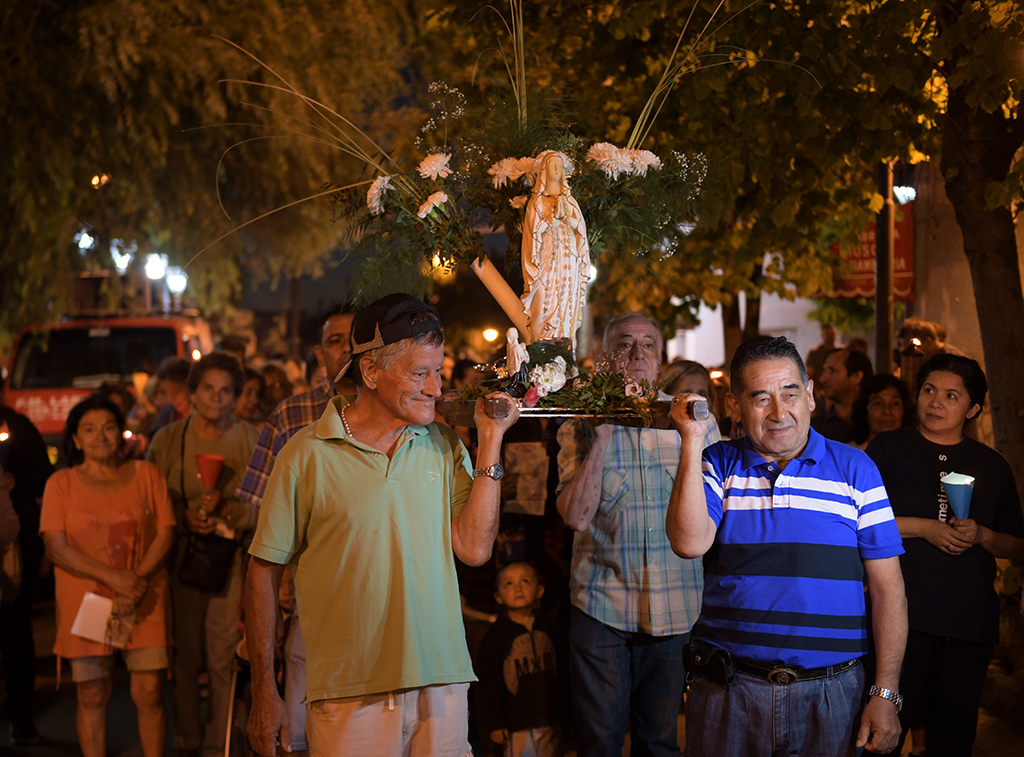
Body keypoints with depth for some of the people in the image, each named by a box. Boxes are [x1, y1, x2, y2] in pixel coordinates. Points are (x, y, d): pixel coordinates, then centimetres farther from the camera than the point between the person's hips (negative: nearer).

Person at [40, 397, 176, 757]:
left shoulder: (146, 474, 9)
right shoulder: (61, 483, 5)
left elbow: (165, 533, 3)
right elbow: (56, 546, -5)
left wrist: (137, 580, -12)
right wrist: (113, 577, -15)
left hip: (144, 603, 0)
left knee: (149, 692, -4)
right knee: (92, 696, 2)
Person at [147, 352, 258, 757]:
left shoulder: (248, 439, 5)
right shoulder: (167, 440, 8)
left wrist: (226, 510, -14)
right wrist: (185, 515, -9)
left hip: (231, 555, -1)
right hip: (180, 553, 1)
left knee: (224, 654, -5)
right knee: (184, 653, 1)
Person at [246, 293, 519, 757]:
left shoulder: (443, 446, 7)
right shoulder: (307, 455, -4)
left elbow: (473, 549, -3)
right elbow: (263, 571, -1)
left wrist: (490, 441, -3)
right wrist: (264, 693, -2)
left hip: (442, 685, 3)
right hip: (348, 697, -3)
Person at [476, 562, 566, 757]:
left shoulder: (549, 626, 8)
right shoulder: (497, 633, -5)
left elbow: (562, 668, 15)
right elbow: (487, 684, -5)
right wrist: (493, 724, -7)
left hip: (550, 721, 4)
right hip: (516, 726, -4)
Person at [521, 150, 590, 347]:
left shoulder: (569, 201, 16)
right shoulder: (537, 201, 6)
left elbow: (579, 226, 9)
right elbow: (534, 229, -2)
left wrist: (564, 215, -3)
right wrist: (551, 218, -12)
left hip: (568, 258, 3)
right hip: (547, 256, -3)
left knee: (566, 305, -1)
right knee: (545, 304, -11)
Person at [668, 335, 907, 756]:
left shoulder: (856, 469, 2)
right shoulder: (718, 465, 4)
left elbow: (887, 588, 1)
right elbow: (690, 543, -14)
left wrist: (885, 694, -4)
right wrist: (692, 441, -14)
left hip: (830, 692, 0)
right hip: (728, 690, 1)